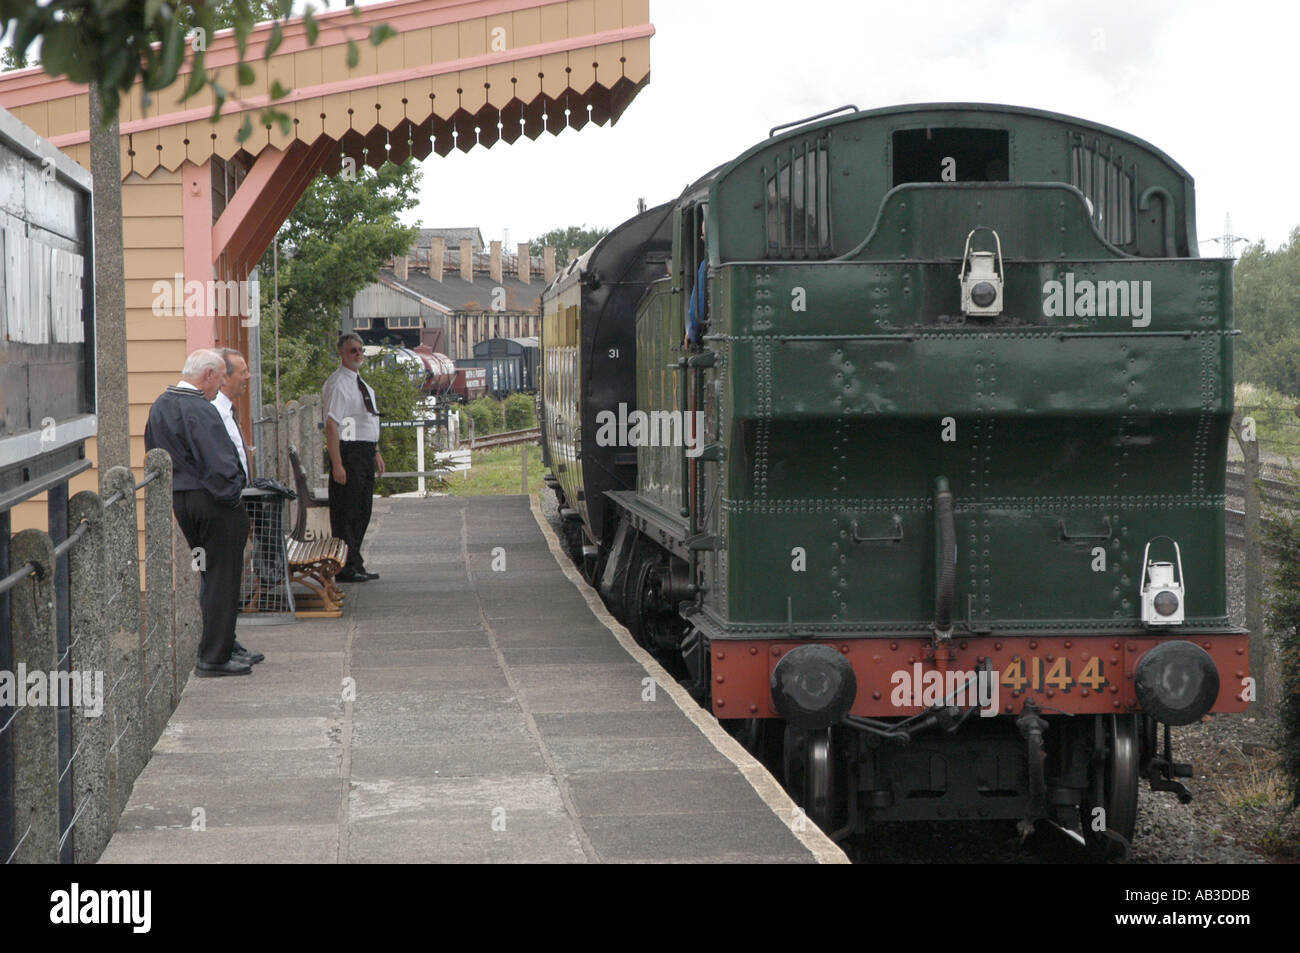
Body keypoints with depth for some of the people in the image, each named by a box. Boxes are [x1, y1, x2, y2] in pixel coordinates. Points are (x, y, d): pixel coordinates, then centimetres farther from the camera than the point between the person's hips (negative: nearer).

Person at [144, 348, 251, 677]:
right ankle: (214, 658, 2)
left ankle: (211, 650, 24)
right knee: (221, 579, -1)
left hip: (178, 499, 9)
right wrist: (231, 496, -10)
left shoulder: (159, 406, 10)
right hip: (211, 502, -9)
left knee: (209, 576, 19)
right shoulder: (200, 411, -20)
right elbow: (220, 464, -24)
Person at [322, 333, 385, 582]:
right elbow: (331, 425, -18)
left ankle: (355, 565, 19)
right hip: (348, 451, -9)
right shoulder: (338, 384, -12)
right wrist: (337, 464, -22)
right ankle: (346, 568, -3)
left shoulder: (362, 384, 17)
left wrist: (376, 452, 20)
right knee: (346, 512, -6)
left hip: (366, 452, 9)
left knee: (362, 512, 12)